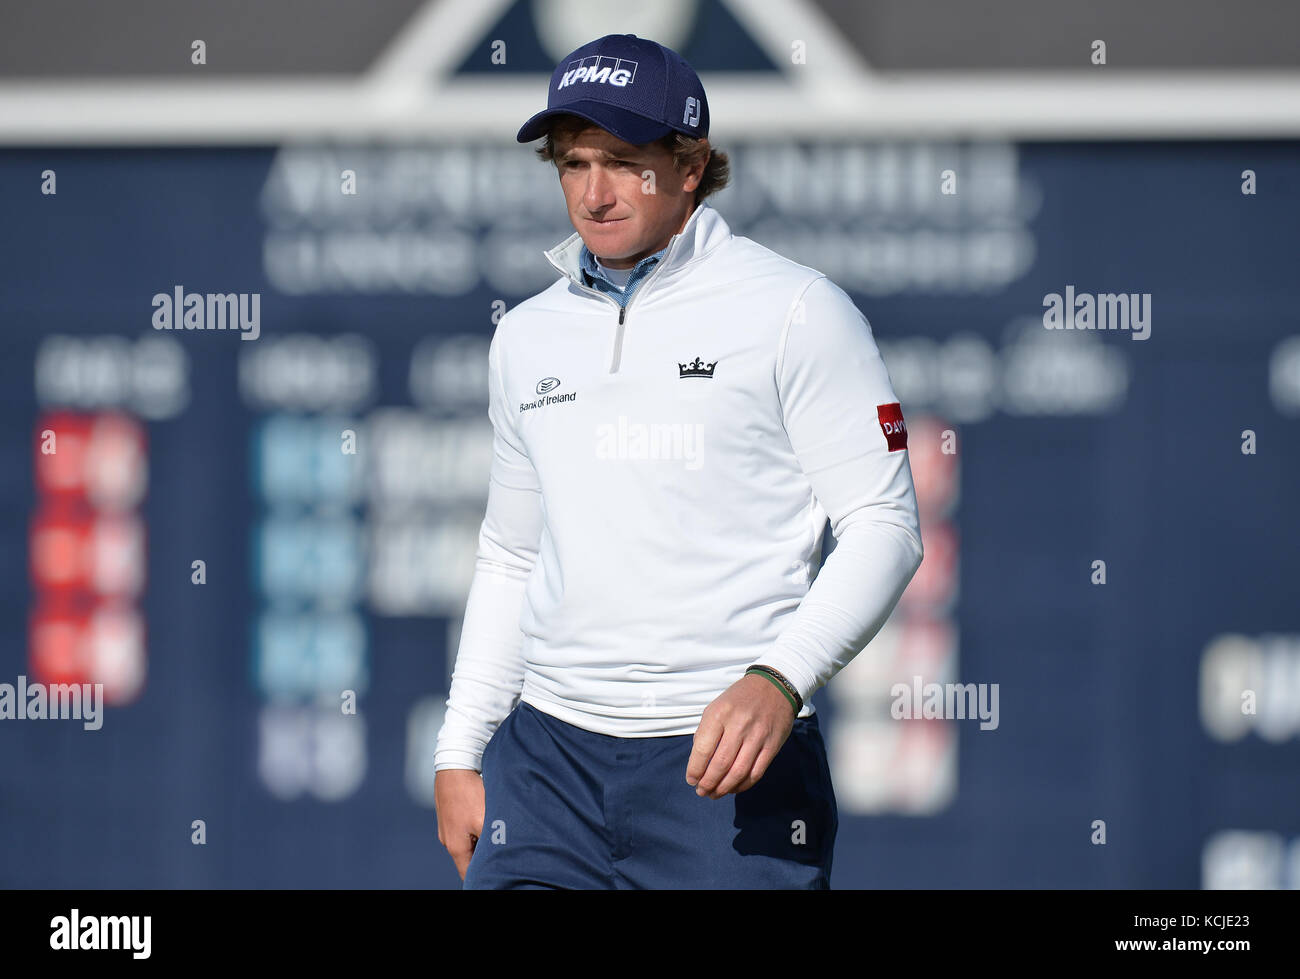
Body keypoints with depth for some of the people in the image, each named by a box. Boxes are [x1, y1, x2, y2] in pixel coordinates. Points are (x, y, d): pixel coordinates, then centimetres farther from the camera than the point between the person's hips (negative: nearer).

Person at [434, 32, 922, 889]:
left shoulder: (796, 311, -2)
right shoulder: (527, 337, 15)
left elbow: (883, 527, -5)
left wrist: (778, 682, -19)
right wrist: (459, 753, 15)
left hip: (730, 761, -4)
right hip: (548, 752, 4)